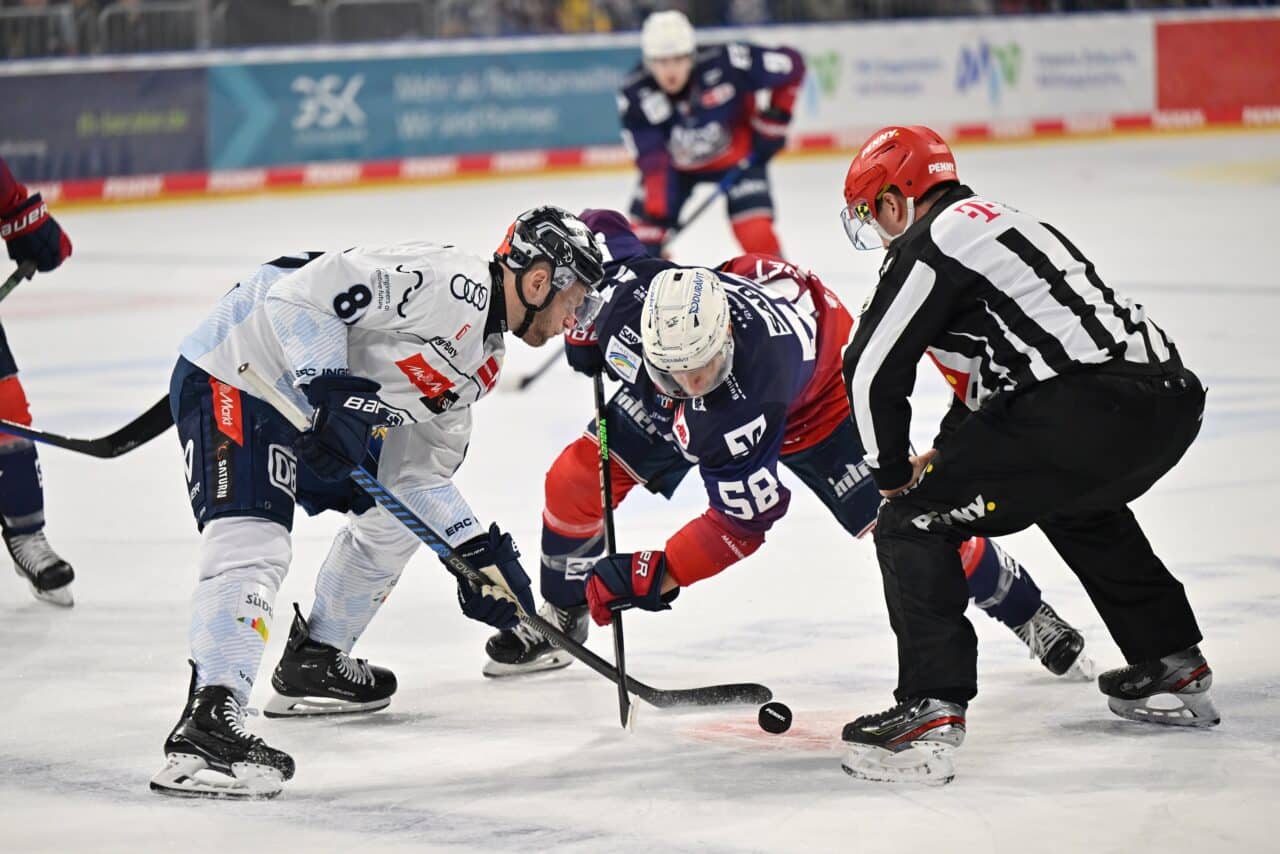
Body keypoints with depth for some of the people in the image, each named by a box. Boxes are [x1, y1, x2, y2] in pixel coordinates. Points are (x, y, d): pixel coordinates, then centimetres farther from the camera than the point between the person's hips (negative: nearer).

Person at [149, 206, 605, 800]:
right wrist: (334, 392, -30)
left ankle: (312, 663, 32)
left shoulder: (480, 363, 14)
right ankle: (208, 726, -38)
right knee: (254, 543, -26)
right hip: (234, 375, -11)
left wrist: (479, 553, 10)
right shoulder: (452, 283, -18)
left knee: (393, 516, 22)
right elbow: (302, 290, -24)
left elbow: (421, 469, 19)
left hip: (308, 398, 11)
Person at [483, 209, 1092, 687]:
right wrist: (581, 330, -10)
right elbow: (596, 228, -15)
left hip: (813, 392, -5)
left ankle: (1029, 614, 10)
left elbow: (743, 522, -39)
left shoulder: (742, 406, -46)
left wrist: (653, 577, -42)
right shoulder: (629, 299, -37)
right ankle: (559, 620, 18)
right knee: (576, 478, -6)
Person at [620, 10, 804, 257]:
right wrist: (656, 212, -34)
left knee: (757, 235, -18)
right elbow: (653, 162, -26)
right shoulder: (636, 95, -28)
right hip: (676, 162, 2)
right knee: (641, 232, -6)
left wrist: (773, 123, -16)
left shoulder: (725, 63, -33)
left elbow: (791, 64, -20)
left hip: (736, 151, -2)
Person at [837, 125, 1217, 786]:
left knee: (912, 523, -1)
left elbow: (871, 369, -1)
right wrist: (943, 458, 38)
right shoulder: (1000, 222, 29)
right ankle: (1172, 669, 44)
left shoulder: (930, 243, 0)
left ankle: (931, 712, -11)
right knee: (1074, 502, 40)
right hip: (1172, 403, 9)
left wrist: (893, 474, 13)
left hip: (1083, 411, -9)